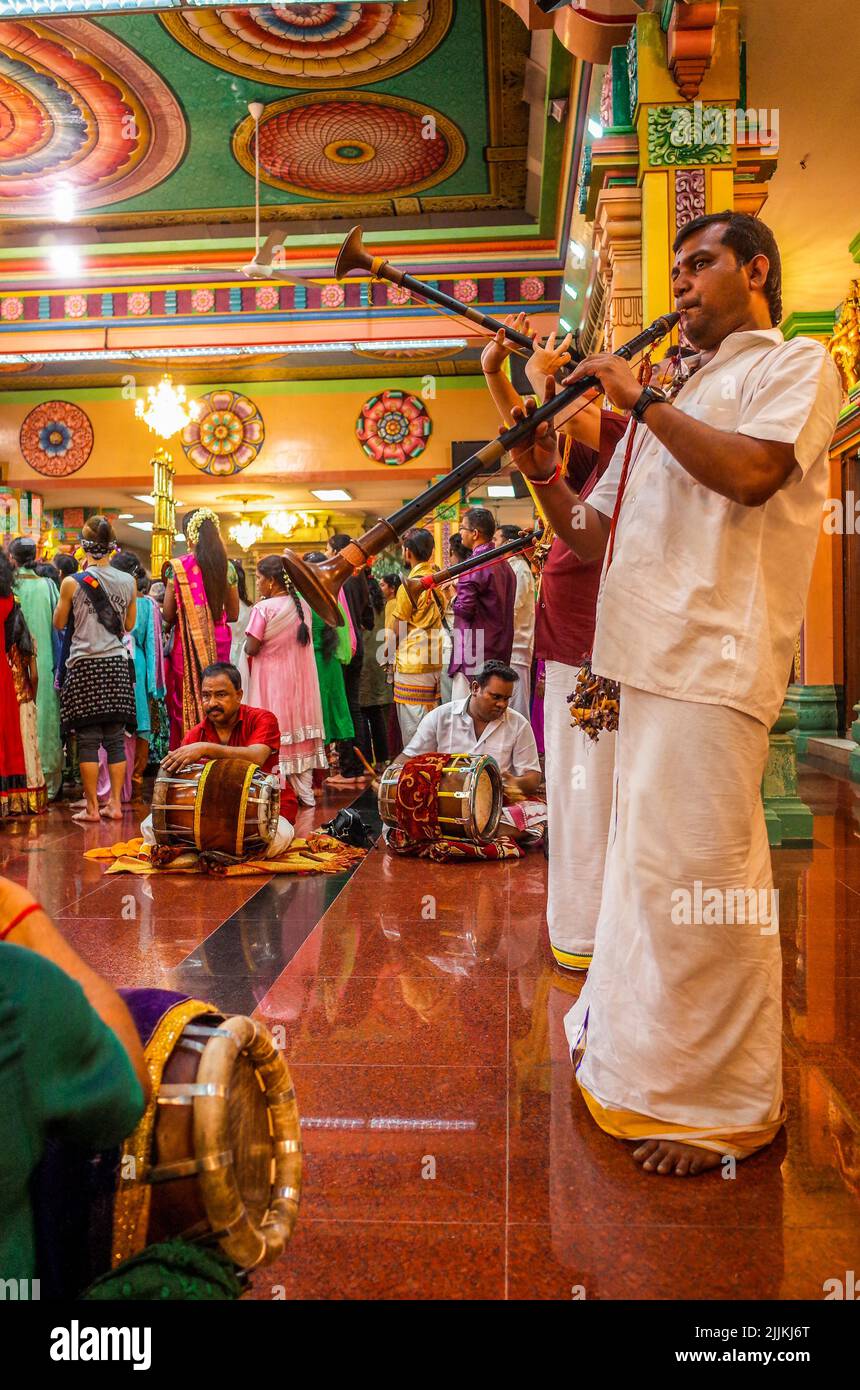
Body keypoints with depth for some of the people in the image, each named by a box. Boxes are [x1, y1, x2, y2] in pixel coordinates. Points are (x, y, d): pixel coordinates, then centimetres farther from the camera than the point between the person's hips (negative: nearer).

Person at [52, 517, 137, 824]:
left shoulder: (72, 583, -7)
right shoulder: (128, 582, 1)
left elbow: (59, 623, 7)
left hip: (84, 666, -3)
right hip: (117, 665, 3)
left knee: (88, 740, 2)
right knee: (116, 739, 7)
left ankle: (92, 807, 5)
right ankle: (115, 804, 10)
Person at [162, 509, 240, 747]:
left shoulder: (178, 567, -7)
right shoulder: (227, 567, 2)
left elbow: (168, 615, -5)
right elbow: (233, 615, 8)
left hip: (188, 641, -3)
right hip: (219, 641, 3)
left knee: (186, 702, 4)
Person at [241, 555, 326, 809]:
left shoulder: (263, 609, -15)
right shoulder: (302, 605, 3)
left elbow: (251, 648, -16)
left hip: (270, 681, -5)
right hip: (299, 681, 5)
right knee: (299, 727, 11)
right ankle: (305, 792, 14)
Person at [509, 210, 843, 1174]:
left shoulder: (796, 364, 6)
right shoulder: (677, 397, 28)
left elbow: (752, 471, -17)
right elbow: (595, 540, 21)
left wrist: (641, 400, -7)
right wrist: (544, 475, 4)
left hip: (716, 653, -8)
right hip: (653, 654, 8)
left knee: (697, 872, -10)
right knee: (648, 867, 14)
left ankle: (726, 1106, 5)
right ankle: (649, 1064, 30)